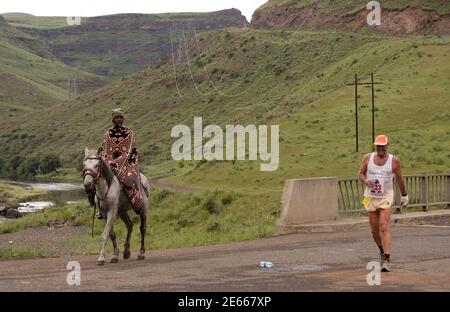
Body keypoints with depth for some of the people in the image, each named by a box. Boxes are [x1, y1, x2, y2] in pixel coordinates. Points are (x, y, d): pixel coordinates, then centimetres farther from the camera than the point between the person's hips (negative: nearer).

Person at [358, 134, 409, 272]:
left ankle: (387, 260, -18)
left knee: (384, 227, -16)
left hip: (386, 198, -3)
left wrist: (404, 196, 15)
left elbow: (400, 179, 7)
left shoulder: (394, 160, -4)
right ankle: (382, 250, 36)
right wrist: (365, 180, -14)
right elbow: (360, 174, 9)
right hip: (370, 197, 3)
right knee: (374, 230, 8)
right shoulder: (367, 158, 1)